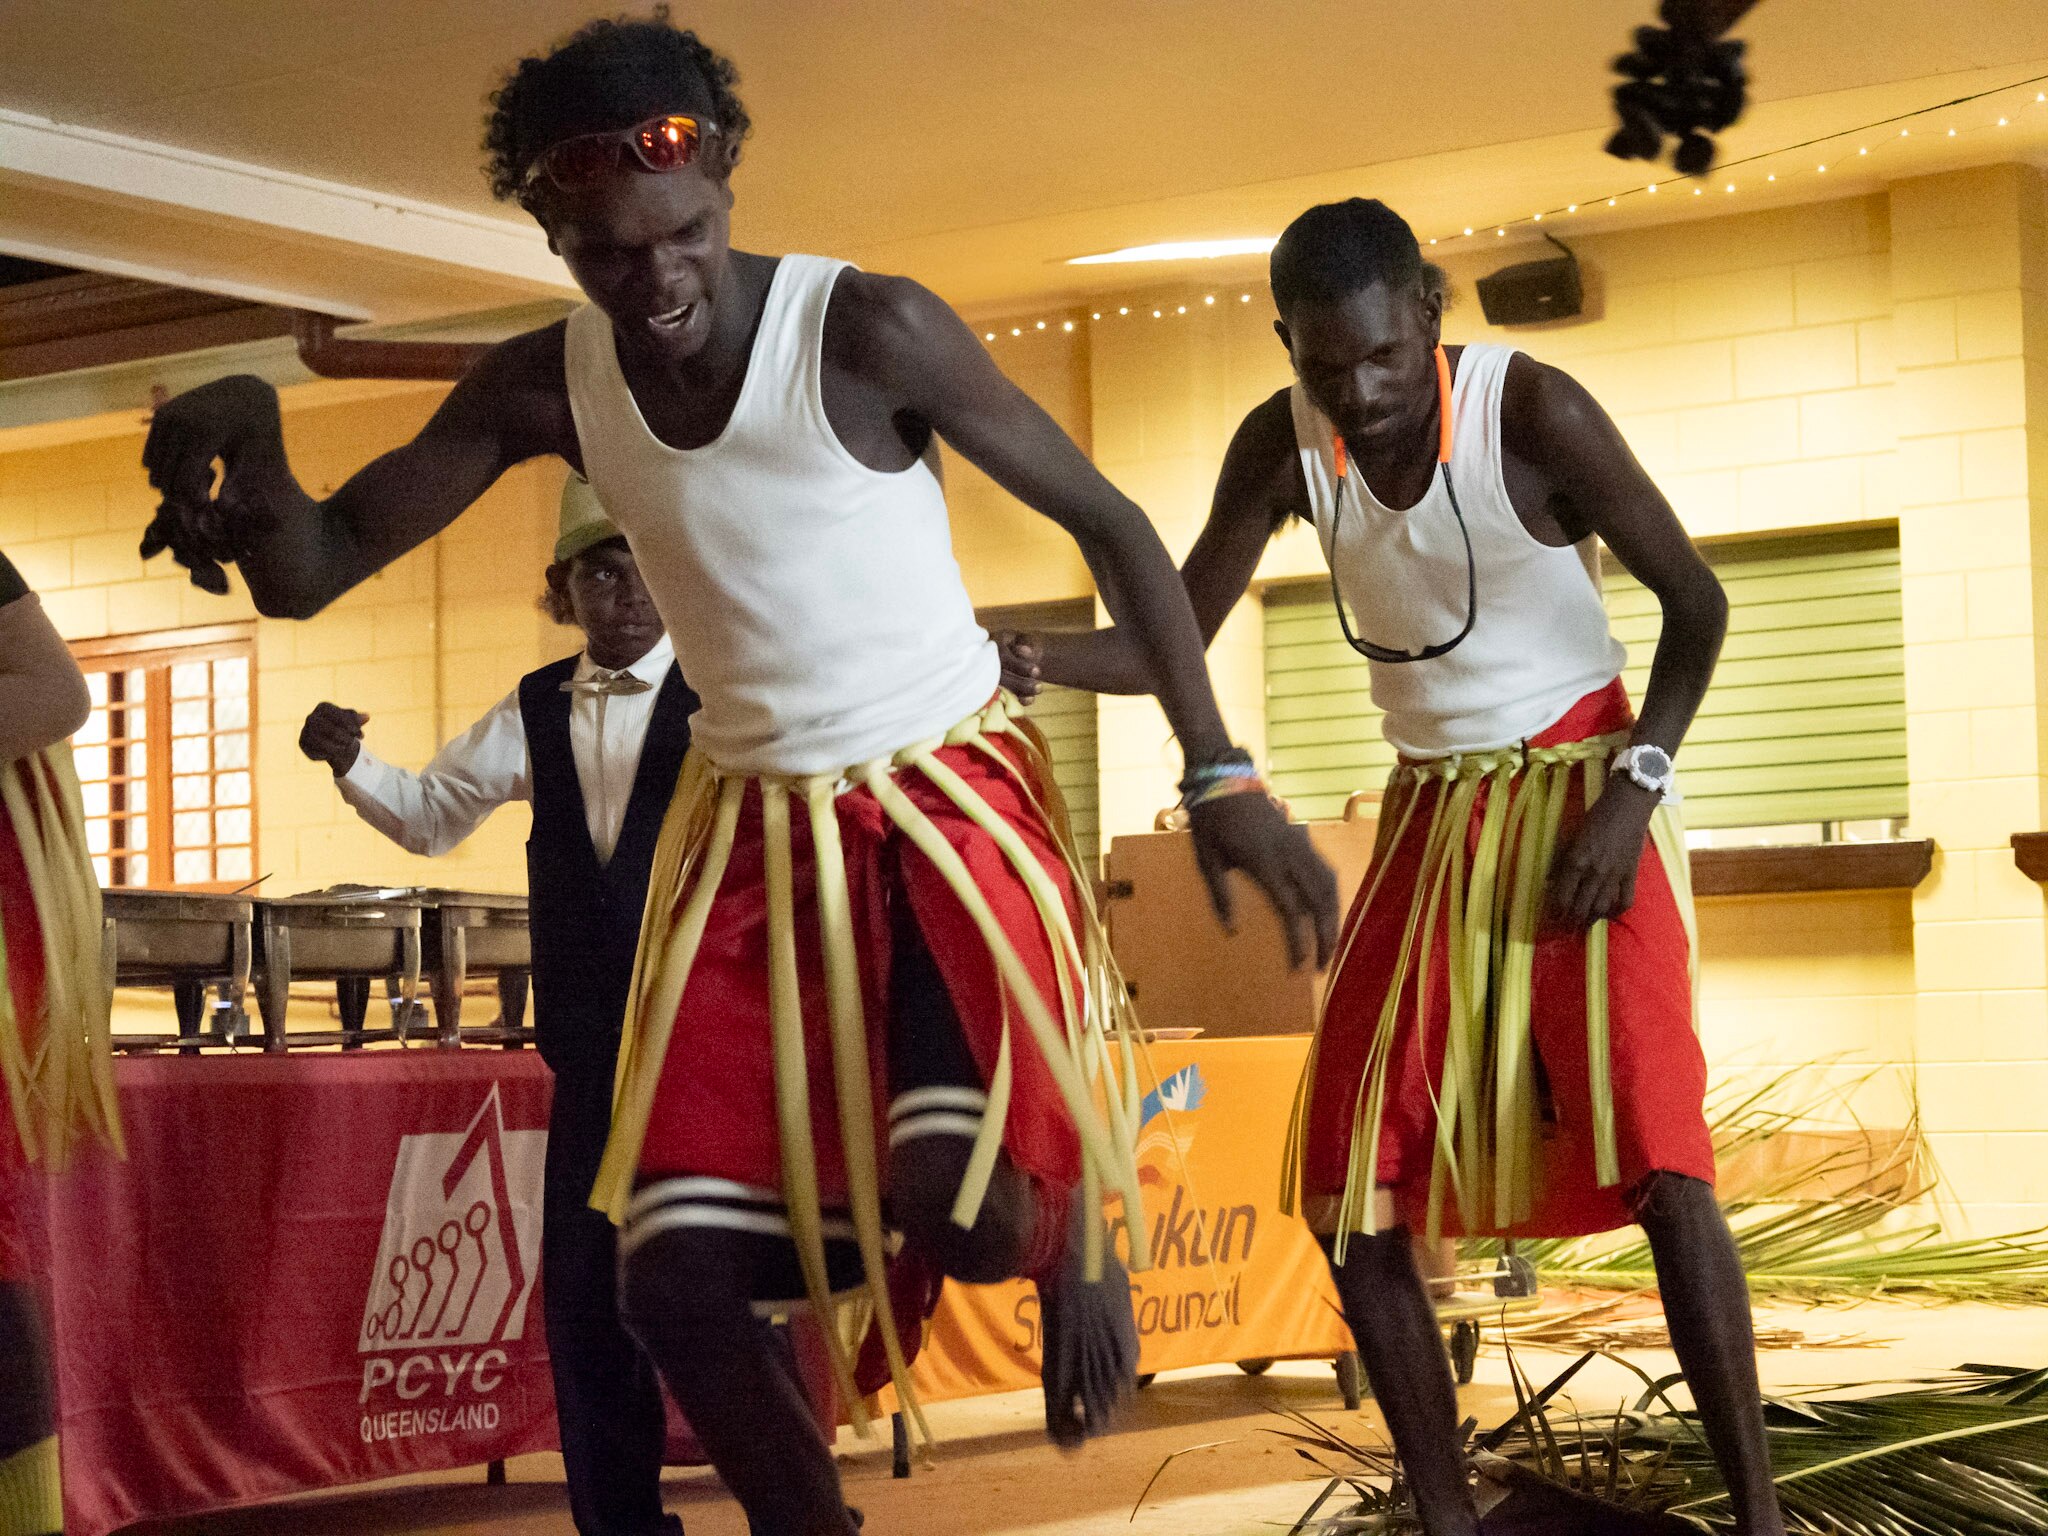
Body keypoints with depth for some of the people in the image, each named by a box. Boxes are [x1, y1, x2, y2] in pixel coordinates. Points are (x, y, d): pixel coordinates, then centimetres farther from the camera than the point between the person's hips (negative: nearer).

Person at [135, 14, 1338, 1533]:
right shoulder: (545, 387, -5)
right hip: (754, 832, 4)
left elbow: (1110, 522, -9)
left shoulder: (869, 331, -18)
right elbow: (310, 572, -4)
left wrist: (1222, 776, -13)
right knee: (676, 1277, -4)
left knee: (959, 1207, -25)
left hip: (949, 799, -4)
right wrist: (248, 452, -27)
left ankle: (1076, 1229, 12)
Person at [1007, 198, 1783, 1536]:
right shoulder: (1280, 446, -7)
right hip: (1431, 816, 5)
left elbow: (1696, 602, -9)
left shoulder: (1532, 411, -18)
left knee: (1656, 1159, -18)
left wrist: (1632, 790, -19)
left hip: (1581, 792, -5)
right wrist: (1025, 660, -26)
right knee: (1349, 1192, -1)